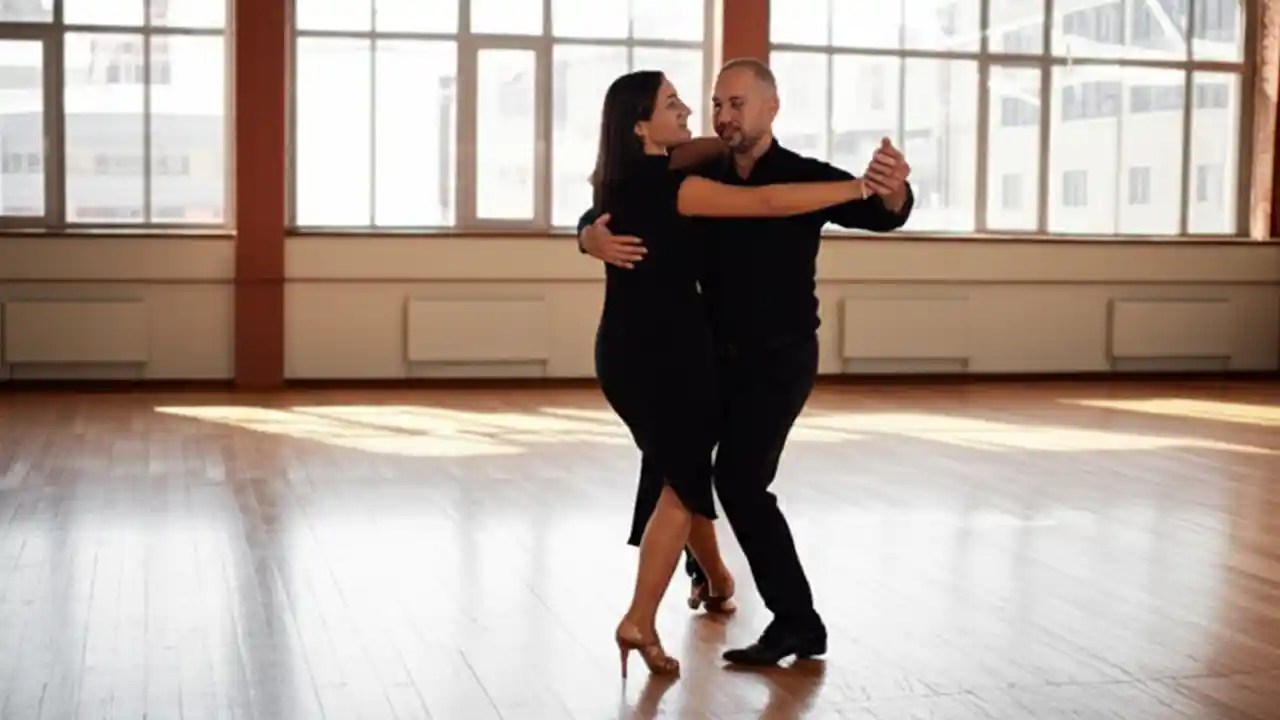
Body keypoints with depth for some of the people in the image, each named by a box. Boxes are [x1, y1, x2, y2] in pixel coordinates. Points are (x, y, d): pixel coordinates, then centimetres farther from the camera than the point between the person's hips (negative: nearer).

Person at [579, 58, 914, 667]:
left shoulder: (805, 178, -13)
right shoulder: (699, 179, -2)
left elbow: (876, 215, -29)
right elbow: (611, 210, -3)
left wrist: (892, 193, -54)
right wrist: (593, 235, -28)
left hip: (781, 359, -6)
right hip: (720, 353, 6)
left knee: (740, 479, -18)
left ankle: (798, 622, -10)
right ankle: (702, 567, 44)